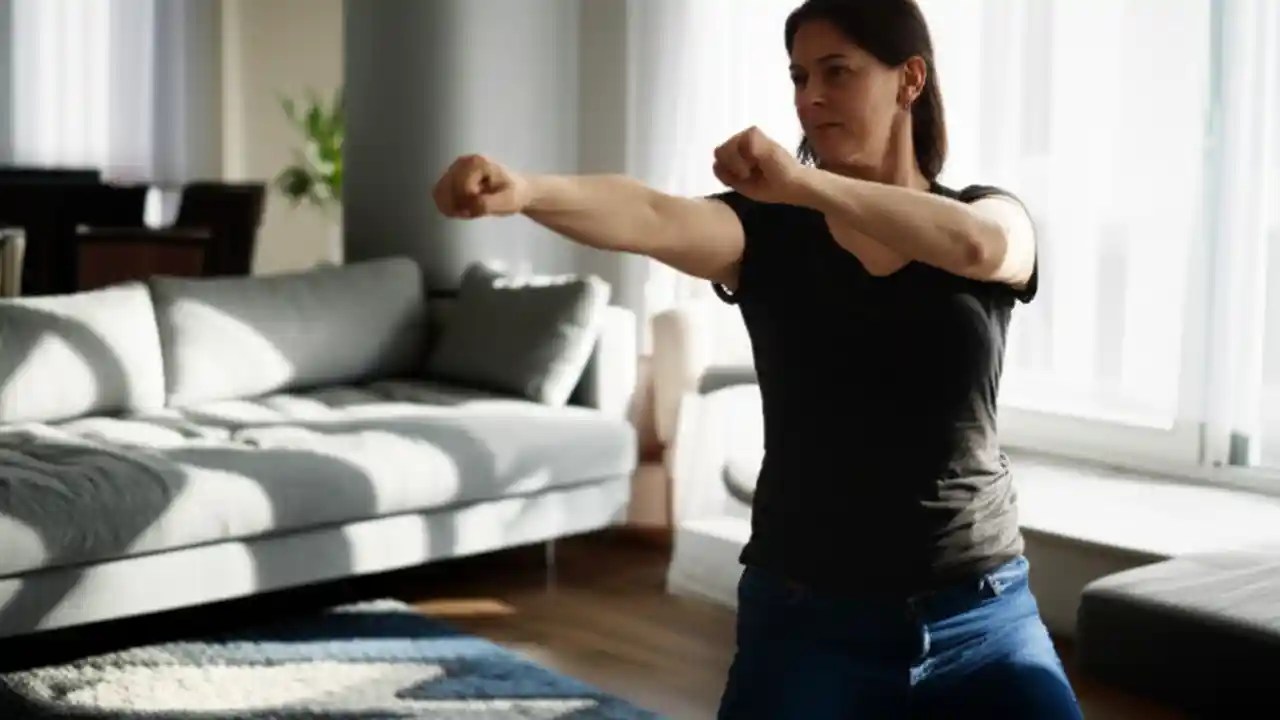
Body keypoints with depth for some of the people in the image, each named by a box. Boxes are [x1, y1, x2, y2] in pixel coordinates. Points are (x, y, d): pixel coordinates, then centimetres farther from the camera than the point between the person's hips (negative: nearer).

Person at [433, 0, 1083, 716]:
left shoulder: (994, 217, 1)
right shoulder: (766, 231, -1)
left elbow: (974, 246, -24)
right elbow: (652, 217, -22)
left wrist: (802, 181, -34)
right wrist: (523, 189, -41)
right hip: (806, 619, 0)